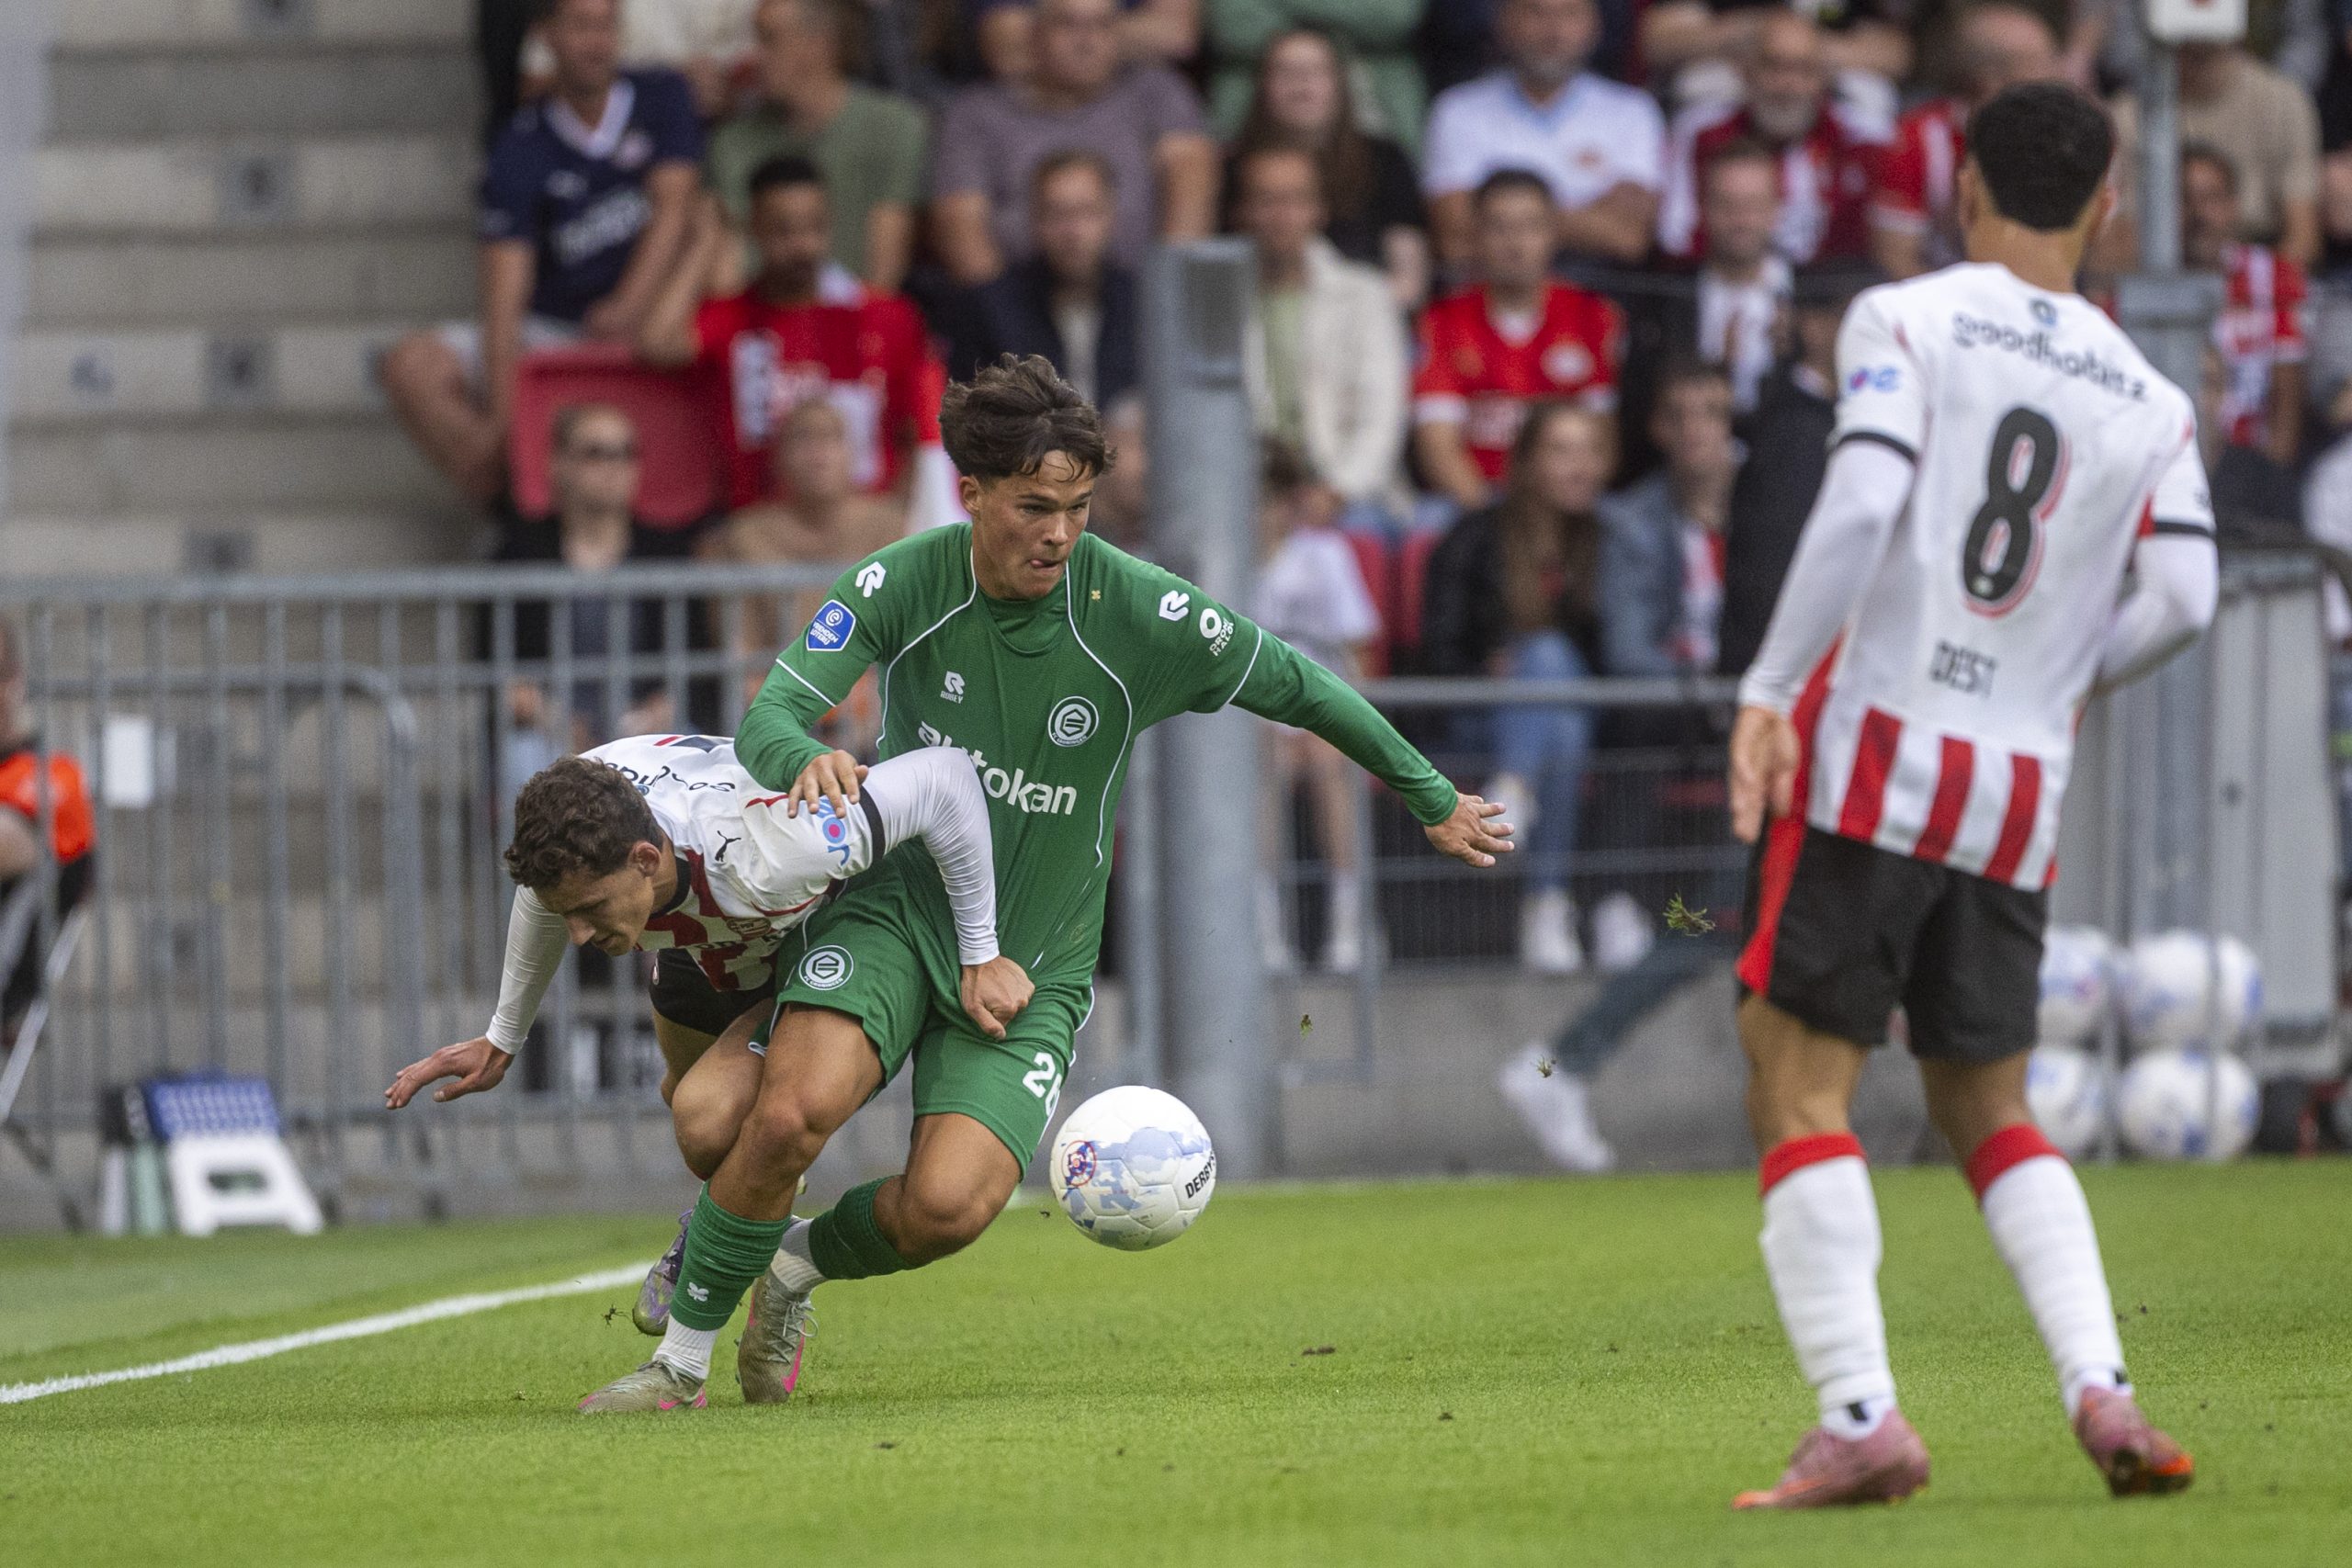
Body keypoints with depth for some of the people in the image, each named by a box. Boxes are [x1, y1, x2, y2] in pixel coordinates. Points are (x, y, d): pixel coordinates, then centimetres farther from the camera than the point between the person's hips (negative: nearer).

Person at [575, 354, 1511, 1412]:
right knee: (795, 1114, -28)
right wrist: (809, 760, -42)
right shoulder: (901, 584, -11)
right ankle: (682, 1358, -6)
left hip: (1034, 960, 0)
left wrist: (1434, 800, 10)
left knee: (949, 1205, -22)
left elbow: (1298, 689, 0)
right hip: (893, 911, 0)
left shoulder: (1141, 614, -14)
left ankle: (799, 1263, 13)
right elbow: (767, 720, -16)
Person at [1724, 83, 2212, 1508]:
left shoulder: (1905, 322, -2)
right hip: (2022, 790, 4)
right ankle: (2101, 1384, -2)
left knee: (1801, 1093, -1)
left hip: (1869, 750, -4)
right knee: (1990, 1110, 16)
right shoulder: (2151, 401, 10)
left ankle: (1860, 1415, -13)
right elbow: (2182, 597, -1)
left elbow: (1861, 505, -16)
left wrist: (1768, 690, -14)